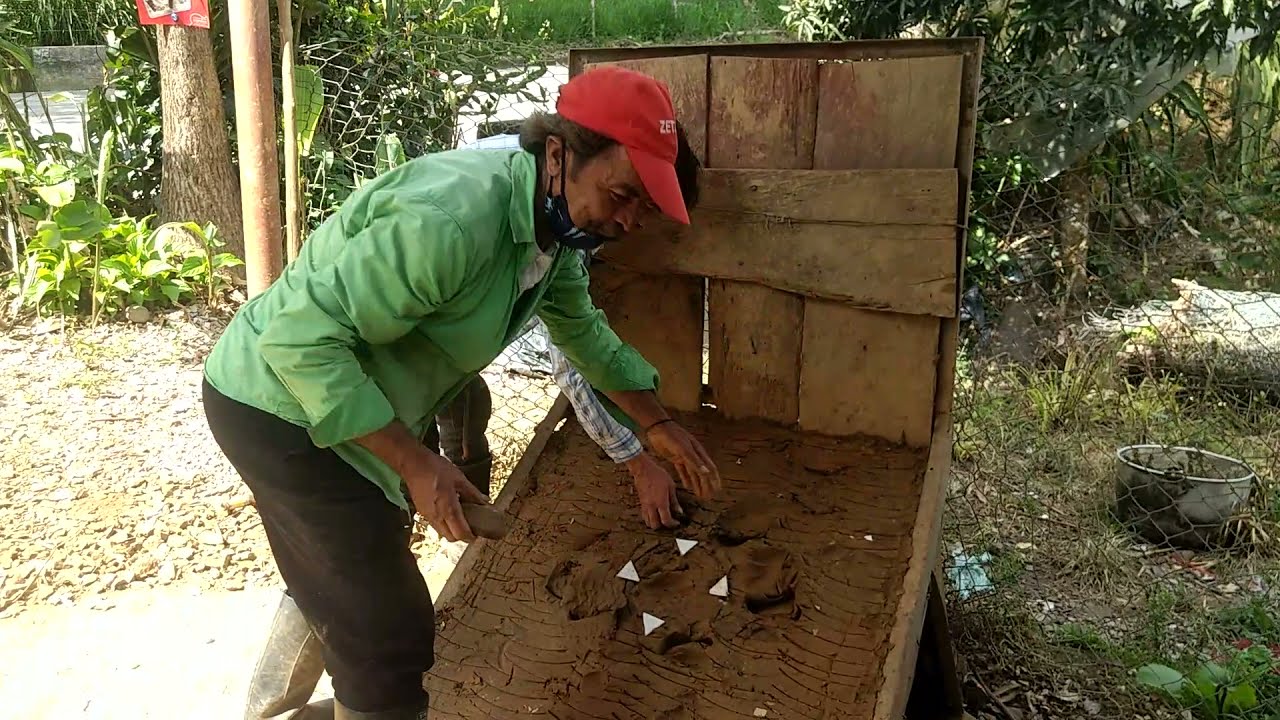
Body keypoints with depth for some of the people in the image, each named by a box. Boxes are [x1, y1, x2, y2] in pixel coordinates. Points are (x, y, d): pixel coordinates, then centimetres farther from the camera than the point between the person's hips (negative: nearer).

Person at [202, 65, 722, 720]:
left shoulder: (557, 221, -4)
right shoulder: (450, 221, -35)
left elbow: (580, 326, 14)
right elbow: (300, 338, -33)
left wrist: (656, 425, 12)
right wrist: (416, 463, -31)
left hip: (350, 400, 10)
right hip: (282, 406, -9)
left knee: (332, 582, 29)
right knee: (390, 634, -5)